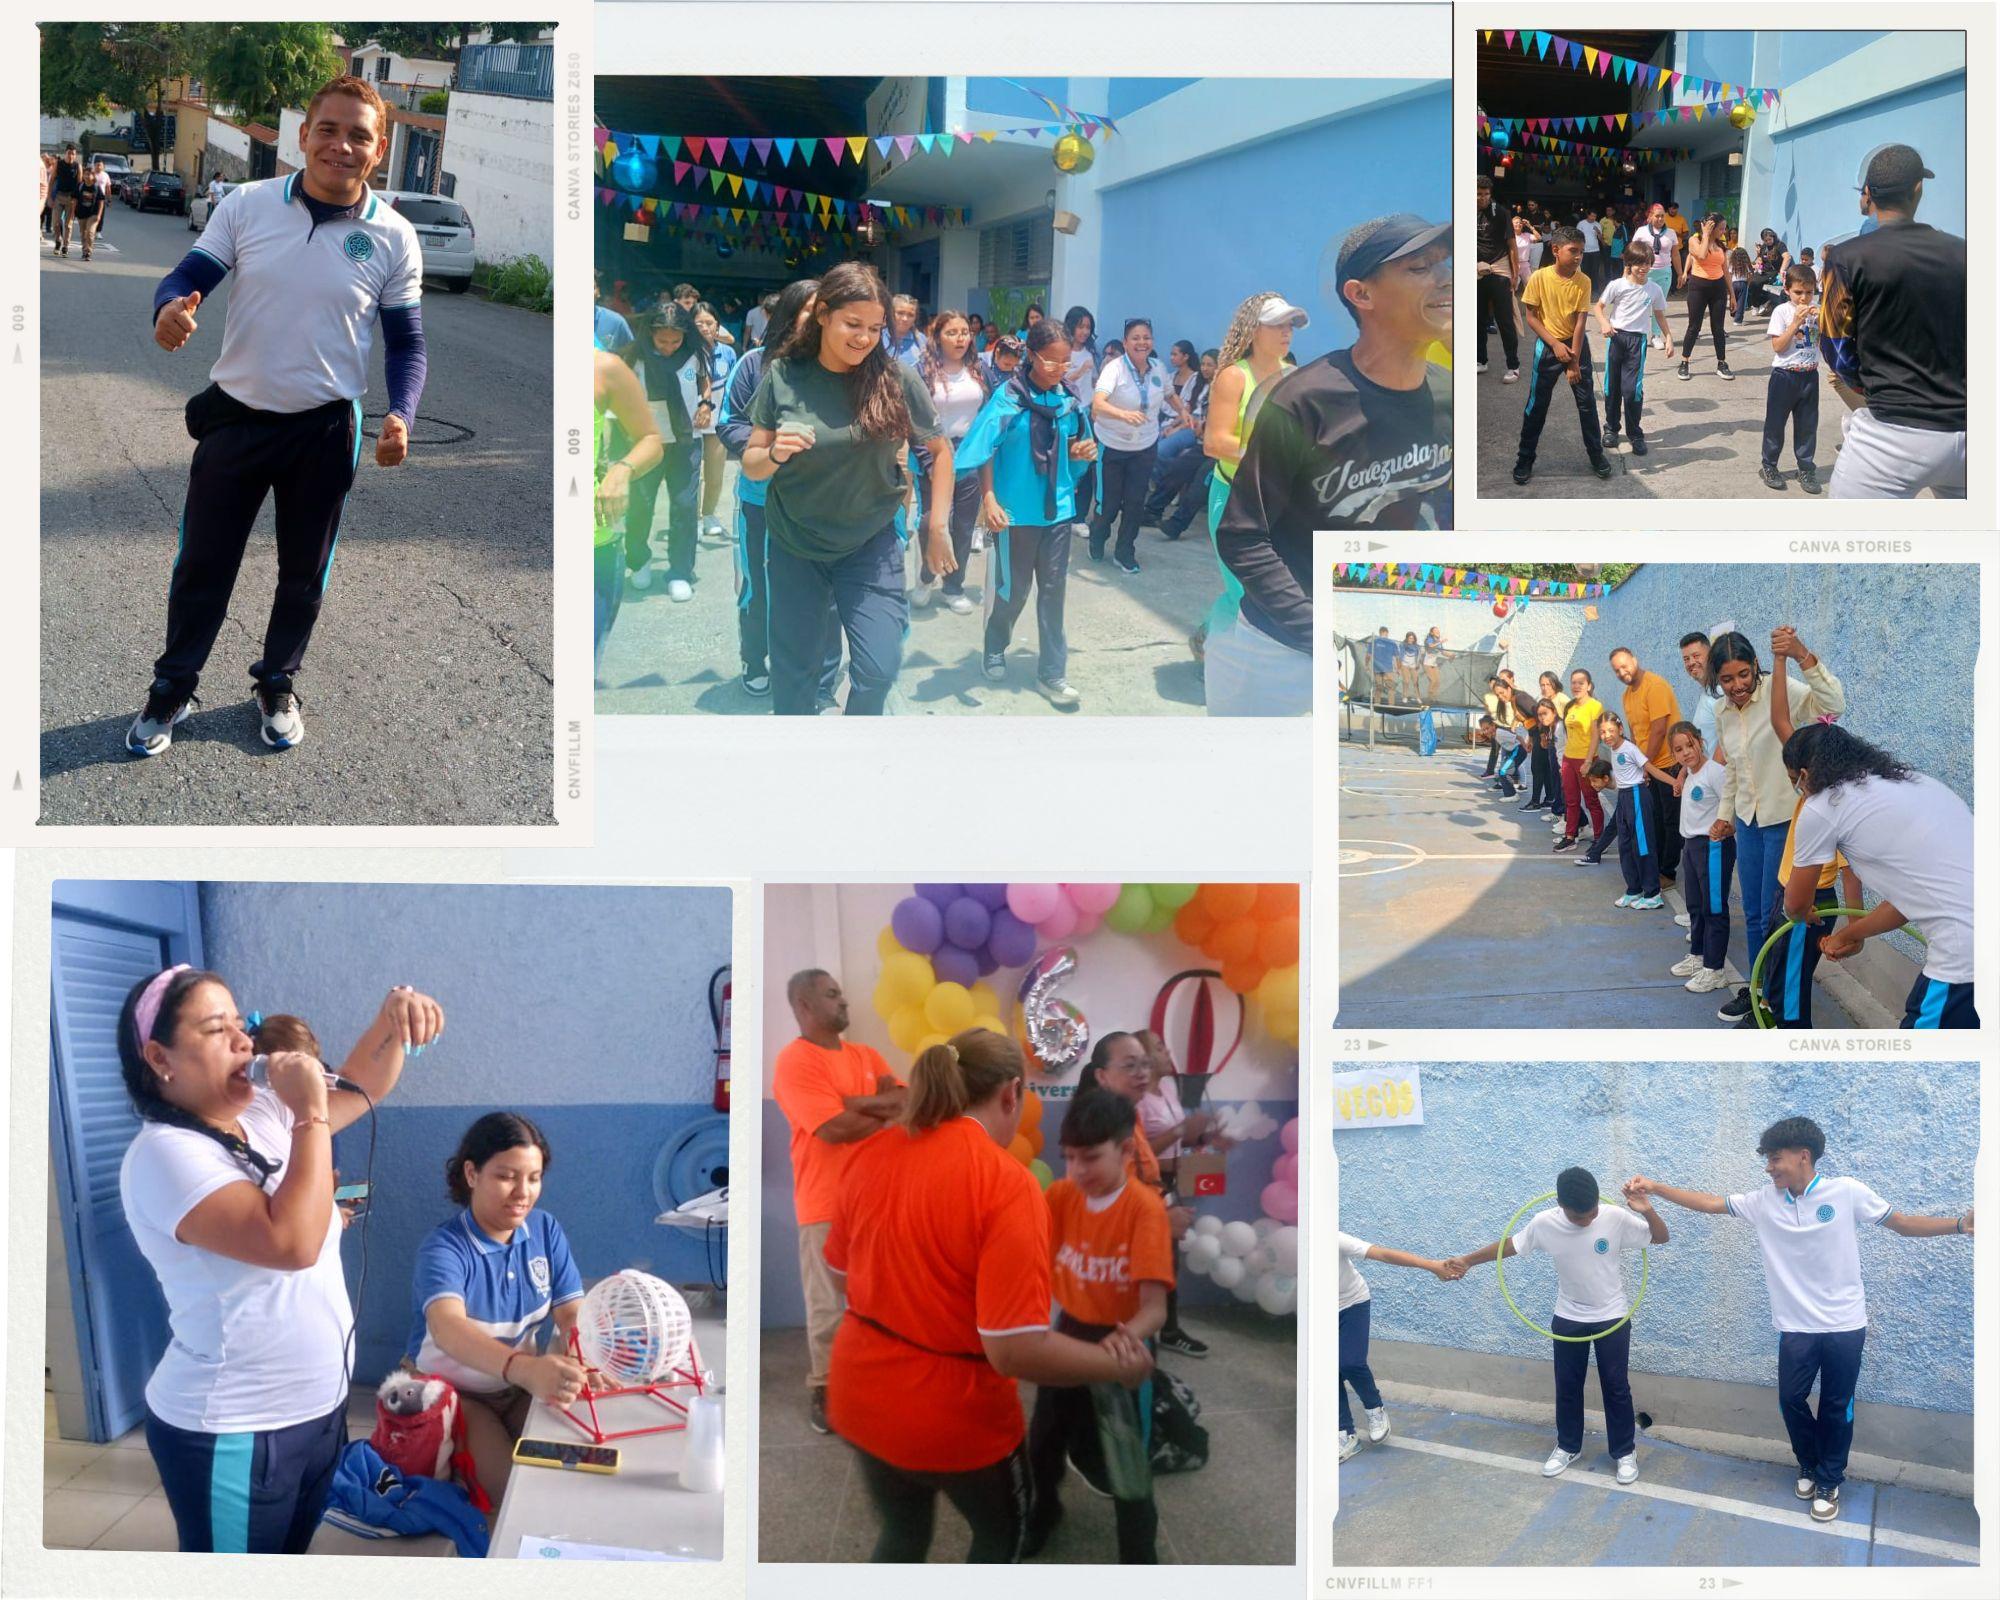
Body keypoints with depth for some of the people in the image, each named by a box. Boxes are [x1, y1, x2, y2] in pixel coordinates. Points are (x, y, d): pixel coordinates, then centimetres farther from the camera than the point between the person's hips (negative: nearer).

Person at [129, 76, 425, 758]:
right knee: (202, 563, 10)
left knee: (304, 572, 15)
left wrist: (401, 416, -17)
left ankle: (278, 683, 37)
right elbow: (190, 274, -1)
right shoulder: (247, 205, -5)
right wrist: (170, 308, -26)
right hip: (234, 418, 0)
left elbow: (406, 342, 0)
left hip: (325, 431, 0)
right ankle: (172, 688, 27)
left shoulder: (393, 237, -6)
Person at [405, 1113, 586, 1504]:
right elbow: (448, 1327, -43)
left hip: (518, 1390, 5)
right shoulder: (443, 1248, -23)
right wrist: (524, 1368, -63)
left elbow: (571, 1313, -11)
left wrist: (582, 1362, -38)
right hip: (451, 1393, -5)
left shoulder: (545, 1231, -4)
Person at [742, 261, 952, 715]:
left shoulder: (896, 378, -10)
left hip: (870, 545, -1)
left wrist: (937, 527, 0)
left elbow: (940, 450, 2)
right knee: (794, 677, 8)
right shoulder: (783, 376, -9)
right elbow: (752, 465, -2)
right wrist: (774, 454, -24)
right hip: (795, 545, 1)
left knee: (878, 669, -9)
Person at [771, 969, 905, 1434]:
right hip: (828, 1204, -7)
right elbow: (835, 1128, -20)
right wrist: (886, 1112, -4)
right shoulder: (794, 1061, -11)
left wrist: (855, 1104, -14)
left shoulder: (867, 1055, 13)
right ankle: (823, 1391, 10)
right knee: (830, 1304, -2)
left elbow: (906, 1101, 1)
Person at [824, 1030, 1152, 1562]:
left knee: (902, 1533, 30)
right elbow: (1017, 1350, -28)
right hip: (953, 1417, -5)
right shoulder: (1006, 1183, -24)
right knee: (1002, 1535, 25)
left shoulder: (872, 1154, -5)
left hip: (861, 1397, 5)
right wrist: (1116, 1365, -13)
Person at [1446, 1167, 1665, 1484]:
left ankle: (1625, 1451, 25)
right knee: (1567, 1386, 14)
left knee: (1616, 1386, 8)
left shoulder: (1615, 1218, -22)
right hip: (1568, 1319, 2)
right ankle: (1568, 1446, 34)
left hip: (1612, 1318, -2)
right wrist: (1467, 1260, -9)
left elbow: (1661, 1237, -15)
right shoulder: (1544, 1223, -17)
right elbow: (1508, 1245, -3)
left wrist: (1647, 1210, -34)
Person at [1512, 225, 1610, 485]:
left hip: (1577, 344, 1)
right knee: (1537, 404, 4)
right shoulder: (1539, 277, -15)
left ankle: (1596, 454, 19)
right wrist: (1555, 345, -16)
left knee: (1587, 402, 5)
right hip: (1547, 346, -1)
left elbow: (1579, 322, -13)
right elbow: (1530, 316, -9)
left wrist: (1574, 361, -16)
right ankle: (1525, 459, 15)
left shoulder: (1583, 281, -12)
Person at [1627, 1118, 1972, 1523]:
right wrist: (1656, 1188, -14)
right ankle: (1810, 1466, 35)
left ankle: (1829, 1482, 26)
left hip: (1844, 1325, -3)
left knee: (1836, 1407, 8)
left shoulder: (1847, 1193, -11)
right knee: (1791, 1400, 9)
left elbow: (1903, 1224, -5)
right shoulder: (1763, 1202, -3)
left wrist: (1961, 1225, -18)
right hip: (1797, 1327, 3)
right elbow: (1710, 1202, -3)